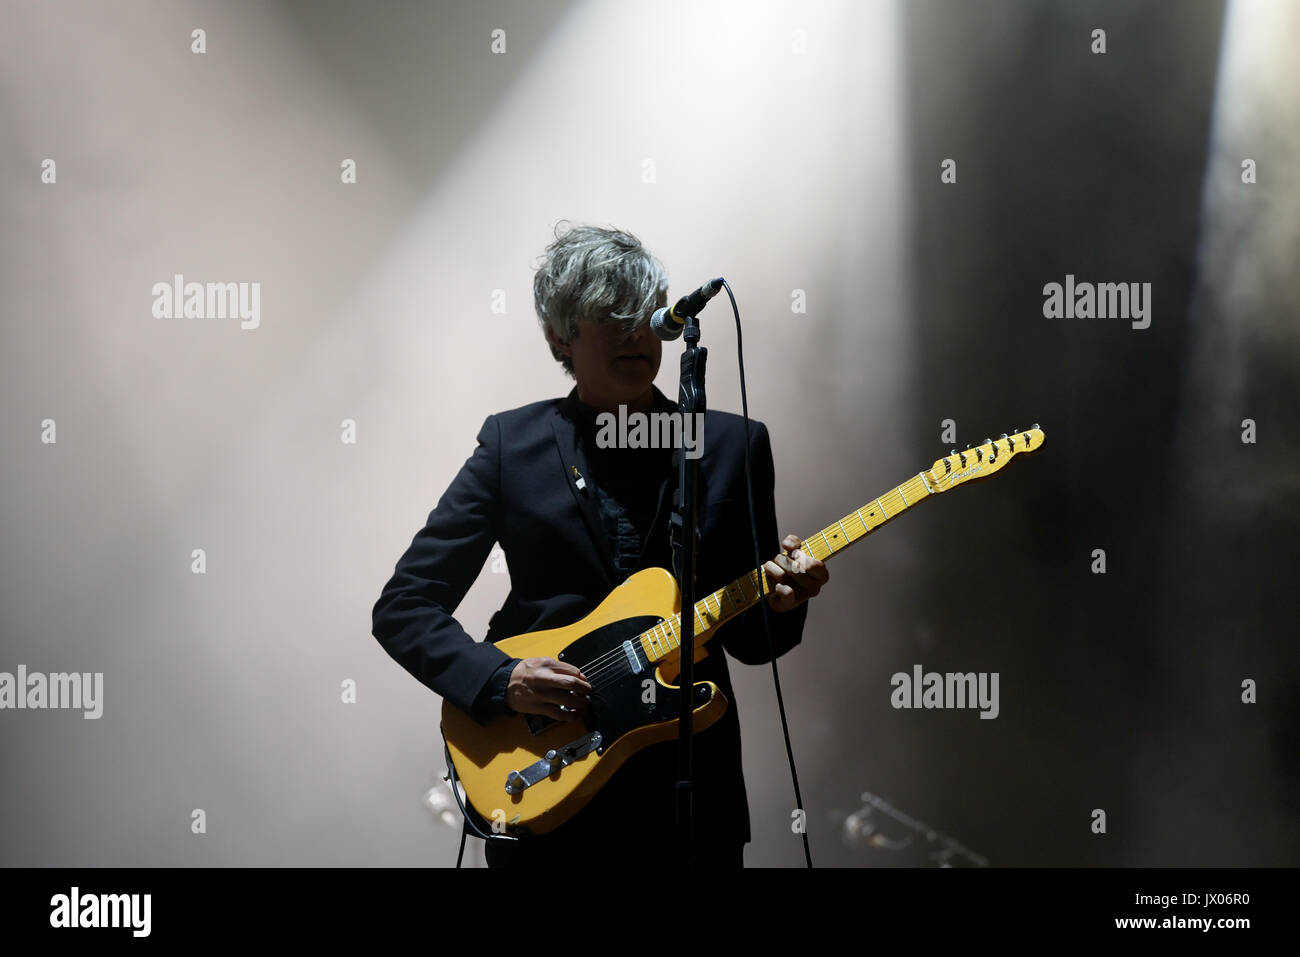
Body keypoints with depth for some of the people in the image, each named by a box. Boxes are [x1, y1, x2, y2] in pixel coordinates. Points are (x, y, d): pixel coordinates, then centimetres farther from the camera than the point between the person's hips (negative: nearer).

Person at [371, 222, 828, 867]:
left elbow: (747, 641, 6)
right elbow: (403, 607, -1)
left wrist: (779, 604, -16)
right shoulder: (513, 445, 0)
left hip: (691, 789, 1)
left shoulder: (733, 446, 3)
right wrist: (500, 680, -16)